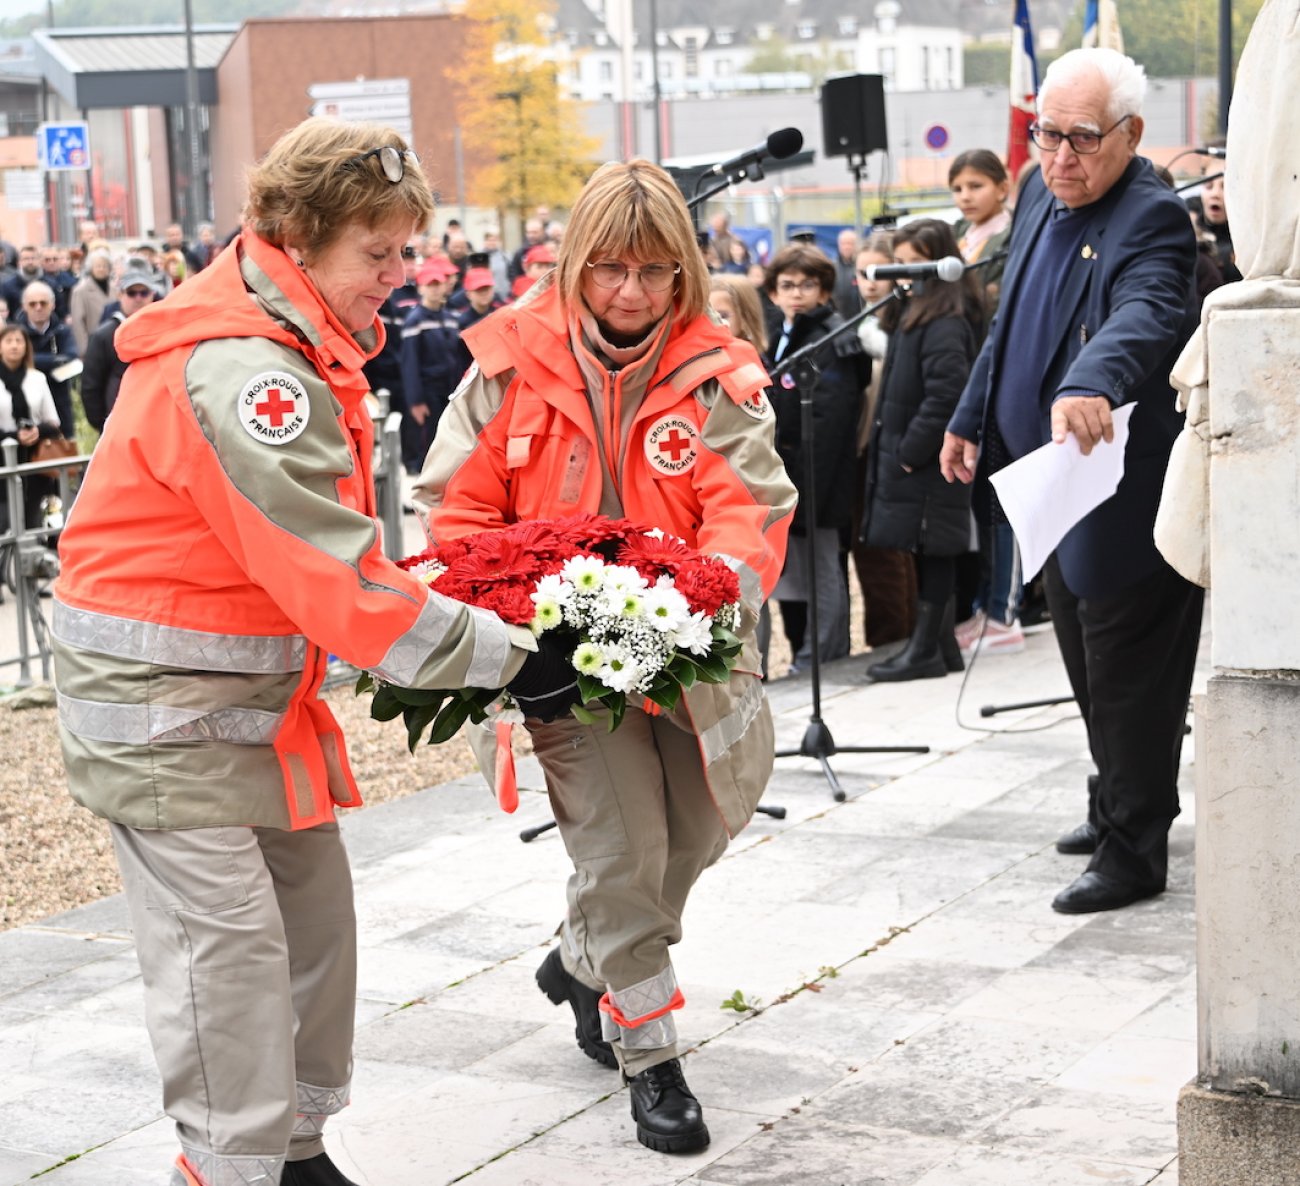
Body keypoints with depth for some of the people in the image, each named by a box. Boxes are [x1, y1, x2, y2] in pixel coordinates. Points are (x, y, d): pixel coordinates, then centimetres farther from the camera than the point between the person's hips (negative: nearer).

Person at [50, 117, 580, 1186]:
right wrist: (509, 658, -23)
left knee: (316, 908, 12)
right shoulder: (237, 370, -25)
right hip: (162, 704, -10)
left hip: (254, 686, 10)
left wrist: (429, 606, 1)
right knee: (230, 946, -7)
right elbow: (337, 580, -28)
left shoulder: (291, 350, 8)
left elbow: (330, 557, 15)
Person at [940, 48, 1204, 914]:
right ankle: (1118, 808, 39)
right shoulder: (1042, 194, 7)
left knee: (1126, 675, 0)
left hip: (1125, 497, -9)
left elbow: (1143, 319, -42)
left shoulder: (1152, 219, -21)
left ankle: (1134, 854, 10)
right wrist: (973, 417, 22)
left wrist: (1090, 386, -60)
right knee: (1089, 671, 22)